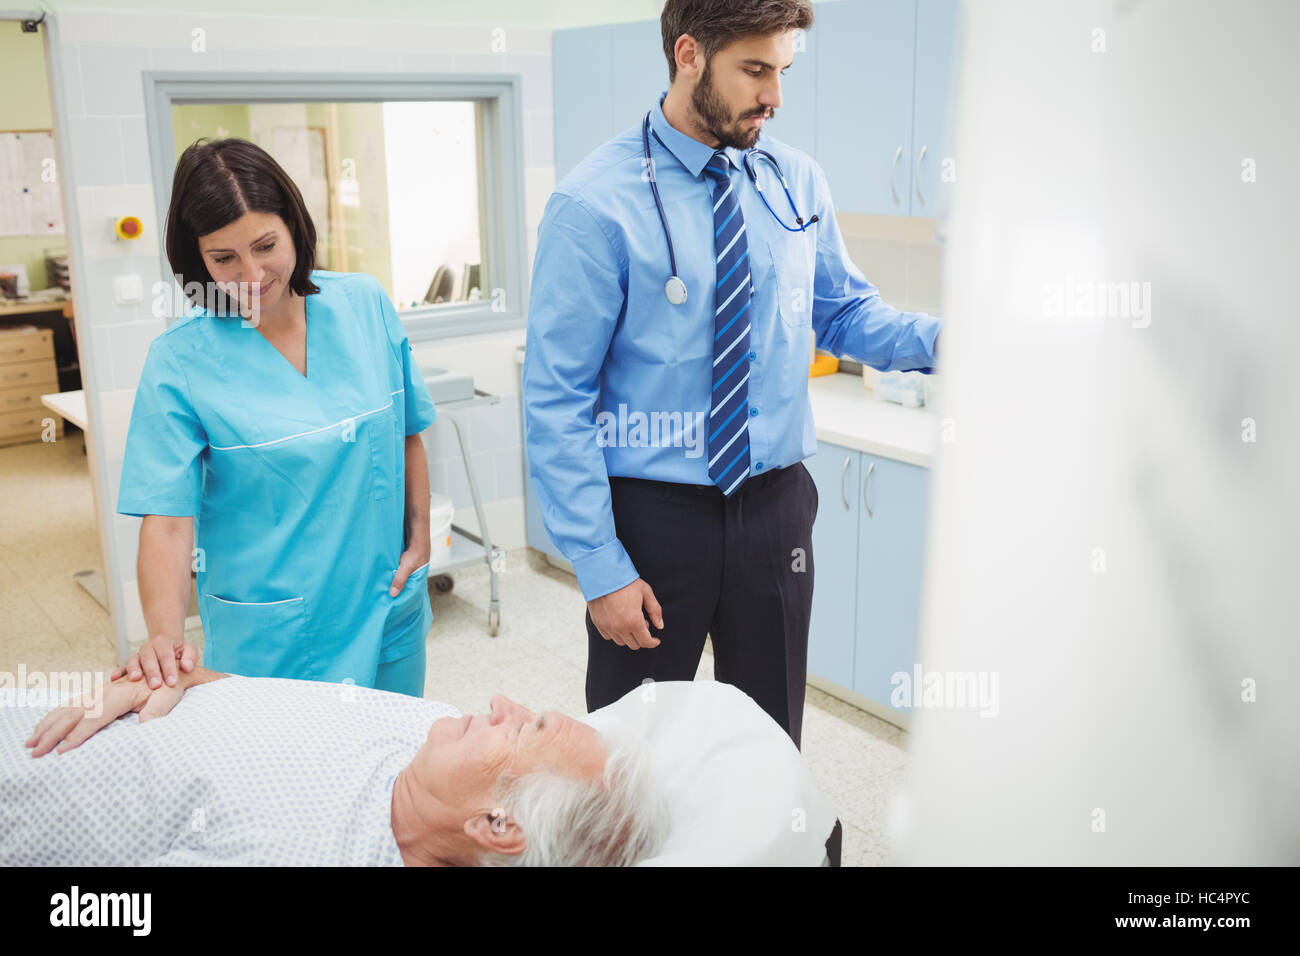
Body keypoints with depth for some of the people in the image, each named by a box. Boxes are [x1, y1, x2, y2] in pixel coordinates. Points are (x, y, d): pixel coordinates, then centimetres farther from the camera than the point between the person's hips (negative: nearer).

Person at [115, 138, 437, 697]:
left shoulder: (365, 305, -3)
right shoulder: (179, 361, -12)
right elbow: (167, 516, -17)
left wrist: (420, 540, 3)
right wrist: (165, 636, -31)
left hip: (388, 611, 3)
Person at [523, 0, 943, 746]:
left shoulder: (798, 182, 1)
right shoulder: (597, 205, -14)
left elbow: (845, 312, 12)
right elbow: (556, 398, -14)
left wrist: (938, 338, -10)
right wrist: (600, 565, -15)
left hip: (777, 507, 4)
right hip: (652, 513, -4)